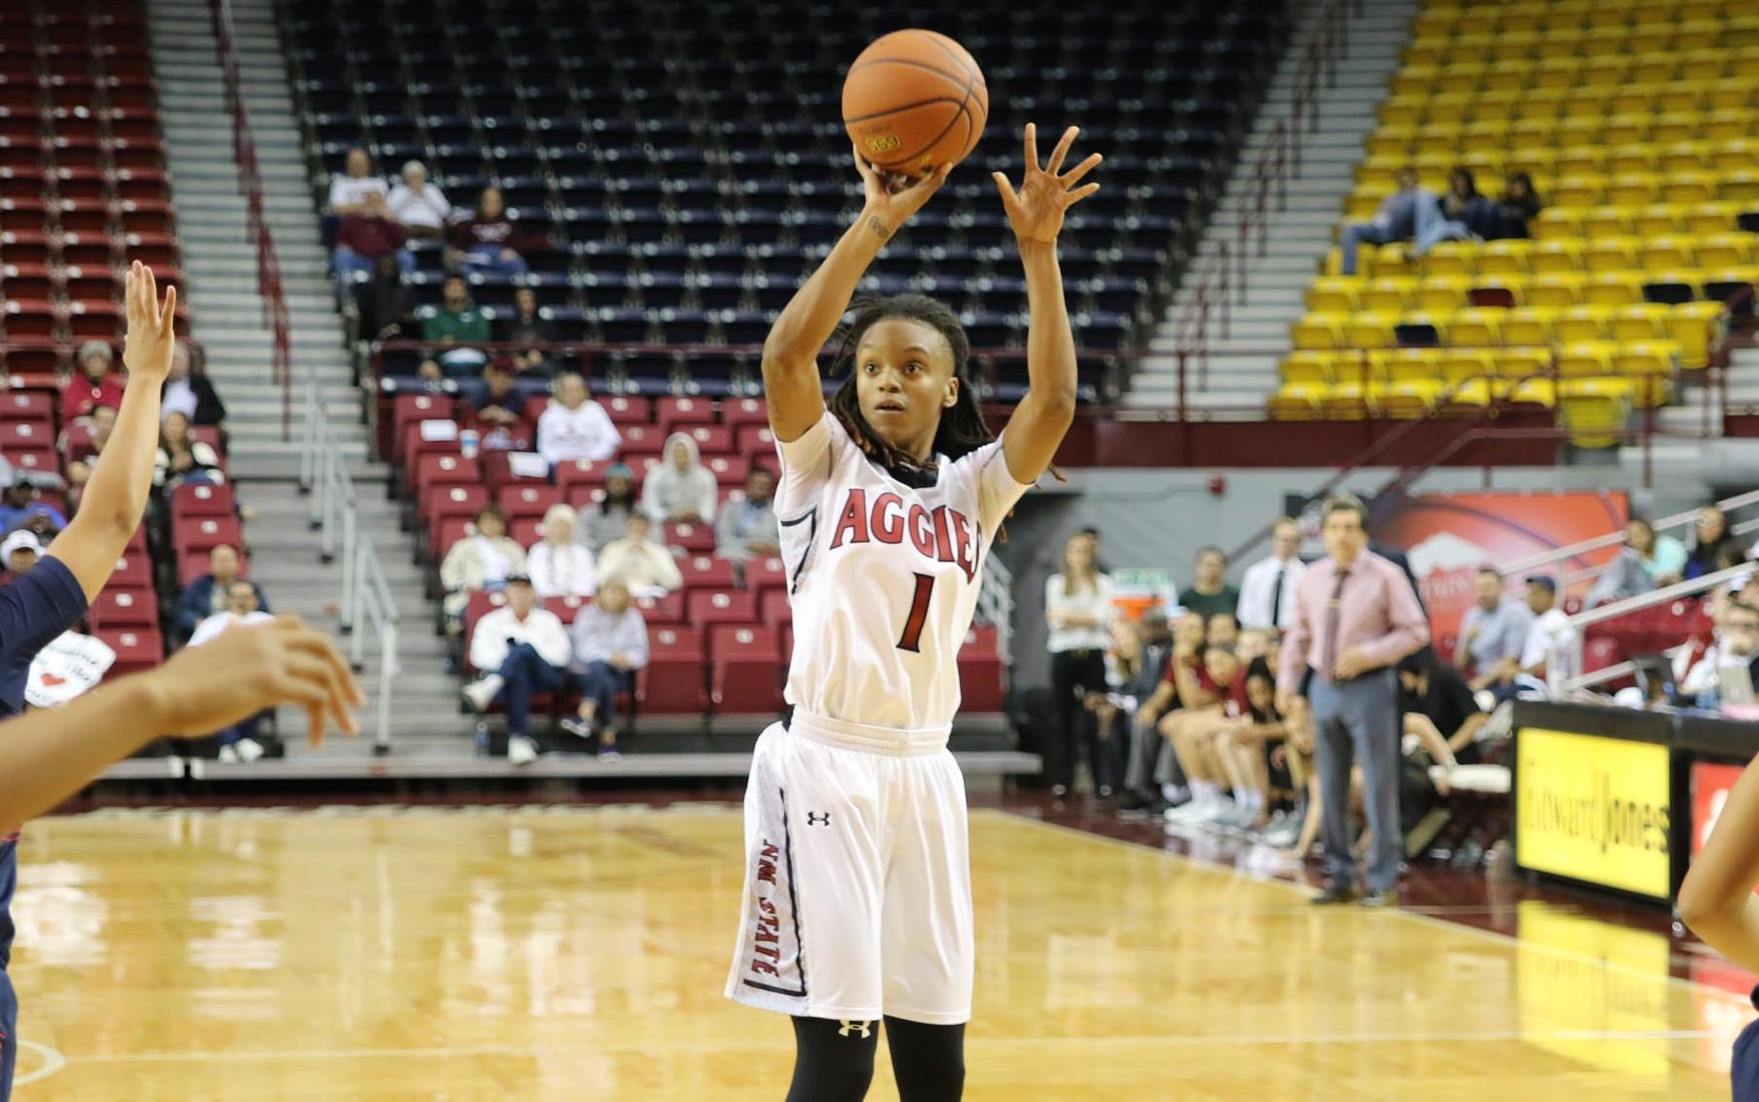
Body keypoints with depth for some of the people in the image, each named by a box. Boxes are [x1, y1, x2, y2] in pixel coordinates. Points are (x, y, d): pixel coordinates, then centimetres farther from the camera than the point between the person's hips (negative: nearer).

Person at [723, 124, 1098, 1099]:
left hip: (924, 771, 4)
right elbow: (785, 353, -16)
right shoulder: (823, 466, 2)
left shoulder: (973, 489, 10)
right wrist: (876, 227, -23)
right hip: (825, 764, -4)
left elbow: (1053, 400, -7)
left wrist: (1038, 251, -16)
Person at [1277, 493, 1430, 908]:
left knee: (1379, 786, -2)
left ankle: (1383, 881, 5)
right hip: (1323, 688, 5)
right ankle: (1339, 877, 19)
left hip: (1368, 687, -5)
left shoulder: (1386, 576, -7)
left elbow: (1415, 631, -7)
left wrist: (1369, 655, -17)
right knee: (1331, 788, 10)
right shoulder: (1311, 579, 7)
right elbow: (1299, 637, 14)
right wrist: (1288, 685, 6)